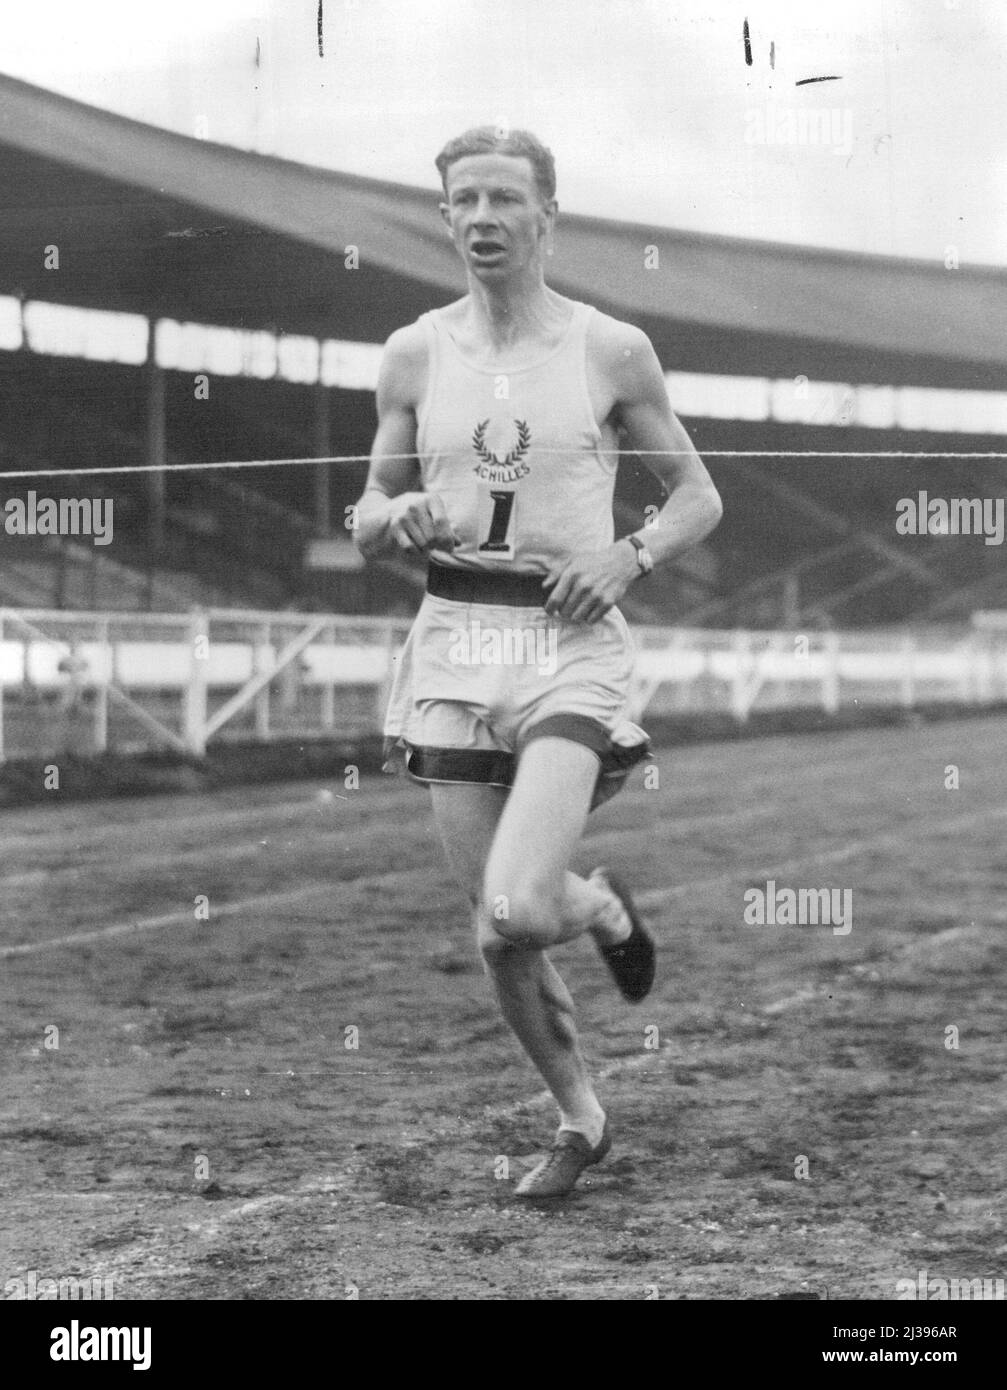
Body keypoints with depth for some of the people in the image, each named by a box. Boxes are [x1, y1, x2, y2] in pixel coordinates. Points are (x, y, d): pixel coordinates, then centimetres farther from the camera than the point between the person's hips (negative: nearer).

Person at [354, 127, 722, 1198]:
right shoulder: (414, 356, 6)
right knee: (494, 932, 5)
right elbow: (366, 528, 13)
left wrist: (629, 556, -10)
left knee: (518, 907, -21)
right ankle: (579, 1119, 29)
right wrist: (401, 516, -10)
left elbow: (698, 497, 9)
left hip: (571, 648, -3)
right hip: (454, 640, 3)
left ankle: (607, 908, 16)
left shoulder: (612, 350, 0)